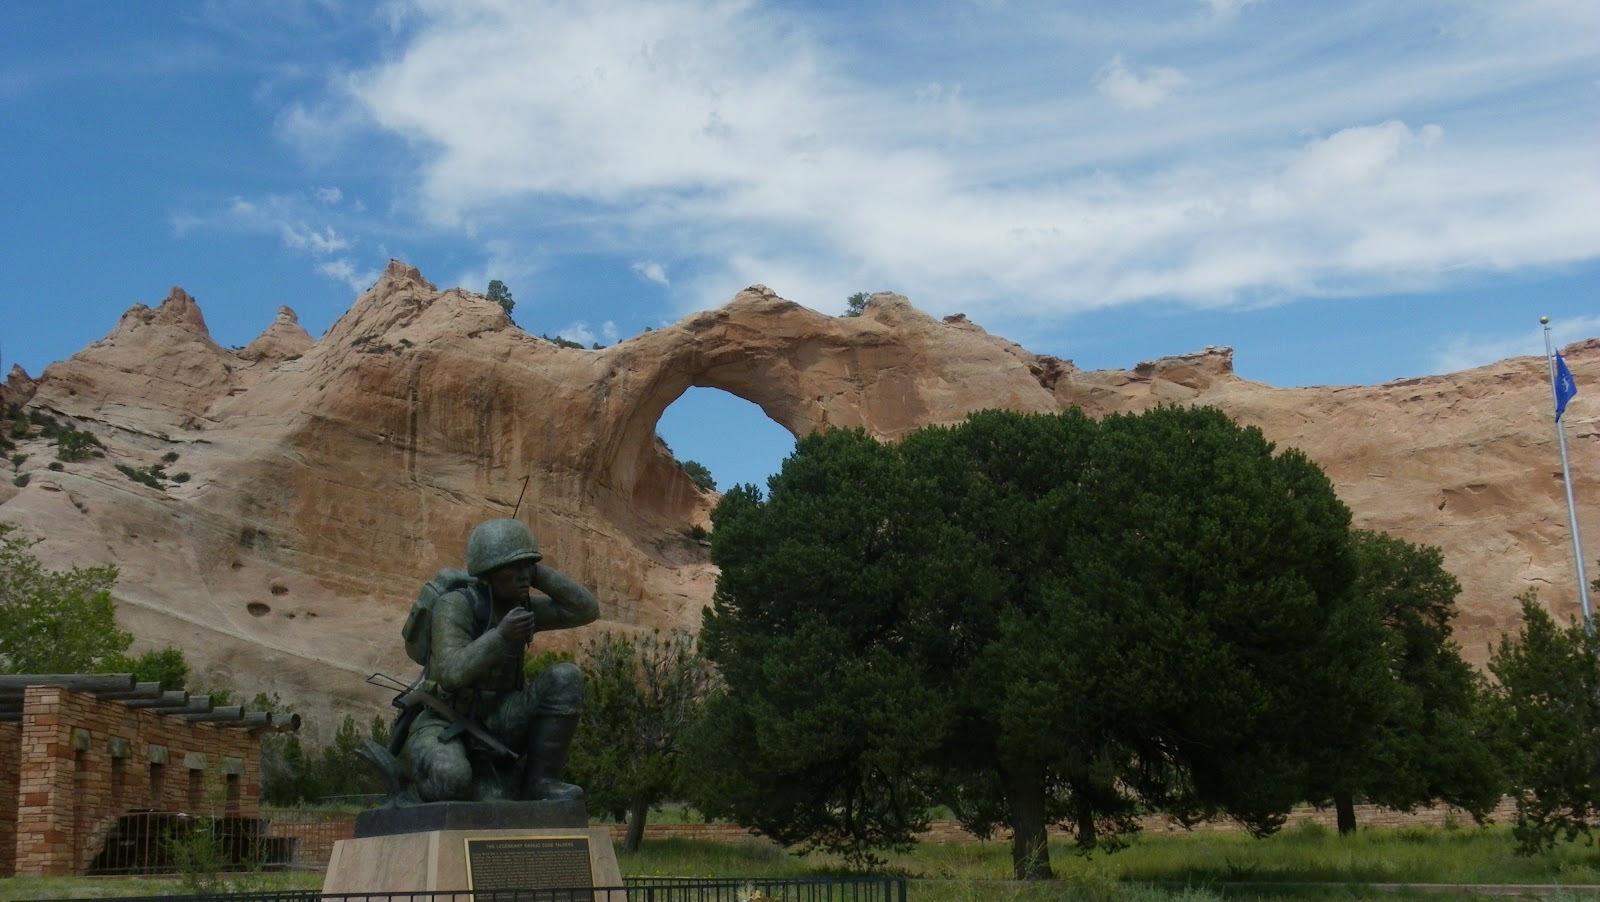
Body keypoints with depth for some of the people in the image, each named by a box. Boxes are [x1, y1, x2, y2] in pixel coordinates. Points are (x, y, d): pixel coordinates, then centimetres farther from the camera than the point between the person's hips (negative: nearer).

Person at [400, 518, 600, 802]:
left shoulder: (523, 607, 1)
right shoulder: (454, 605, -19)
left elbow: (587, 610, -7)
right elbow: (452, 674, -30)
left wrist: (534, 570, -11)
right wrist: (501, 636, -41)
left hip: (491, 724, 5)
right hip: (440, 723, -5)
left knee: (566, 677, -18)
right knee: (450, 779, -42)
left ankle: (540, 780, -13)